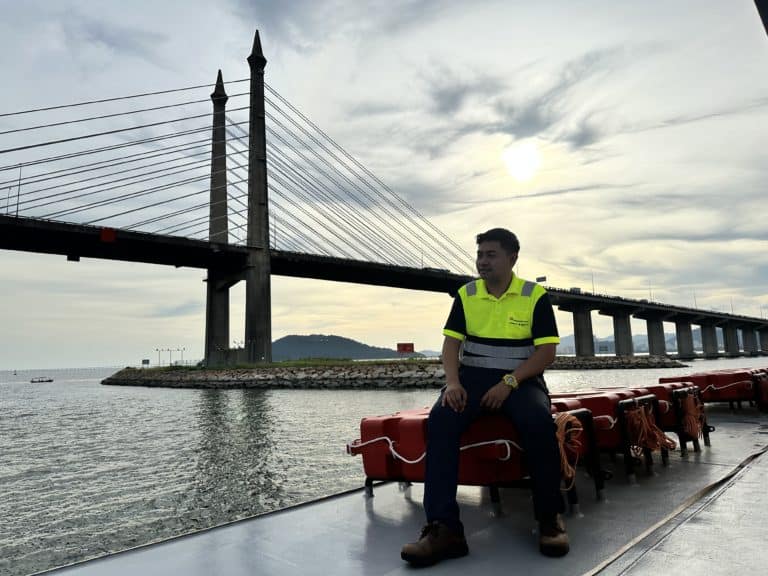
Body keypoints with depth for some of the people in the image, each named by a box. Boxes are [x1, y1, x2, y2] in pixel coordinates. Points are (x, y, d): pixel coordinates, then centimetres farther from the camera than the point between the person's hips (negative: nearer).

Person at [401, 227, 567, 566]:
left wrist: (509, 382, -18)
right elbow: (451, 343, 4)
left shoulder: (535, 296, 0)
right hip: (472, 376, 2)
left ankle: (550, 517, -12)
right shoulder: (466, 294, 8)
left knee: (538, 420, -35)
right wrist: (452, 382, -16)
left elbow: (547, 351, -5)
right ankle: (443, 528, -31)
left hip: (520, 379, -2)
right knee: (441, 418, -29)